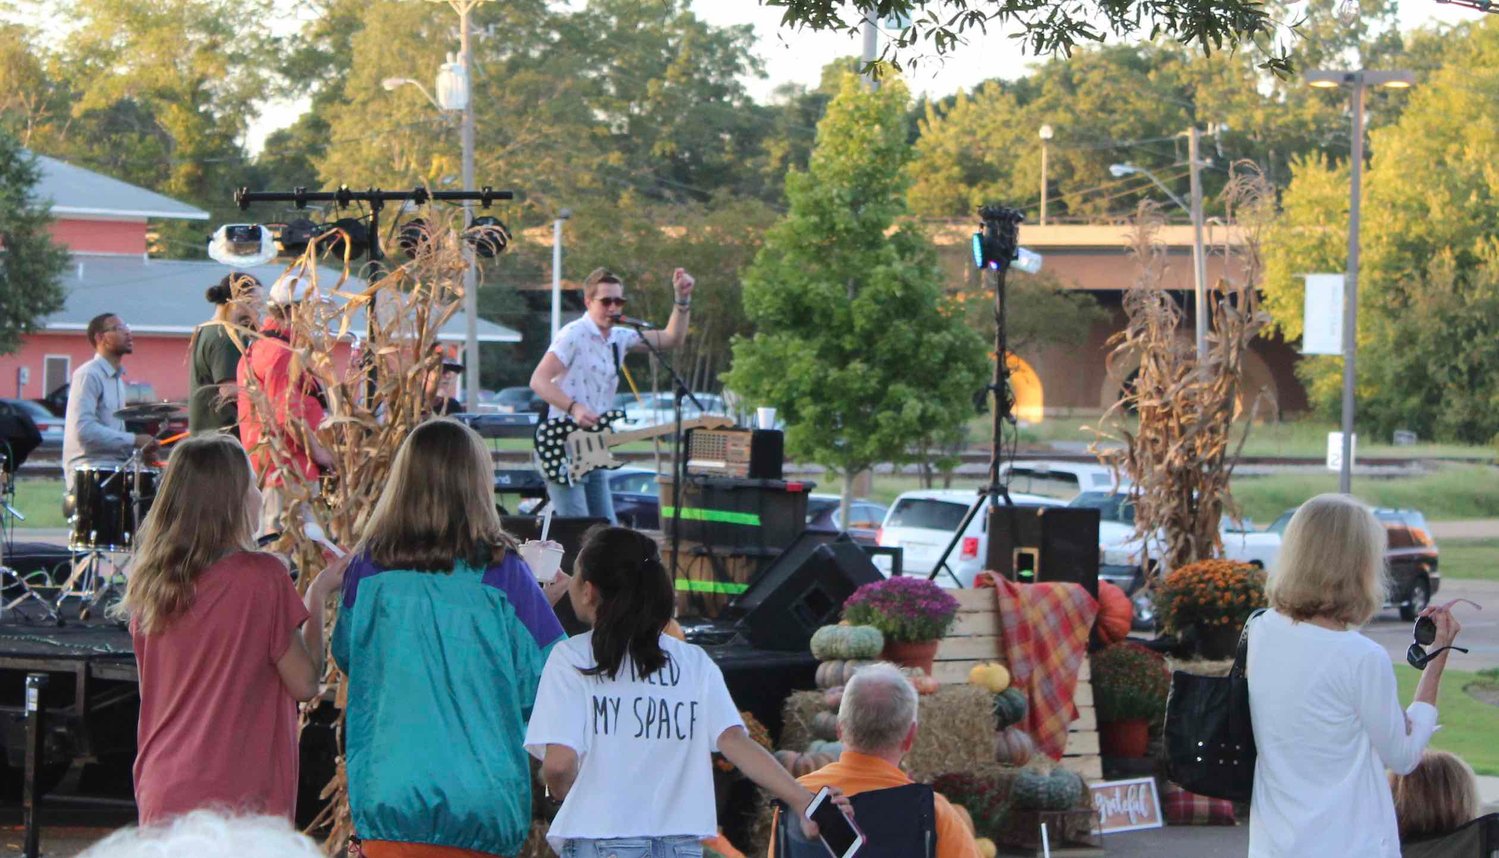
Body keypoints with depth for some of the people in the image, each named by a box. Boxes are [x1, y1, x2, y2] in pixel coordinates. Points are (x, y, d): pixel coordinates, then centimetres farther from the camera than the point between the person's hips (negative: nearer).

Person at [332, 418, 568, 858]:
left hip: (389, 796, 1)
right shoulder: (502, 571, -7)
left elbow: (346, 655, 14)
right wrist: (545, 603, 14)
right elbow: (543, 681, -1)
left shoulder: (368, 568, -2)